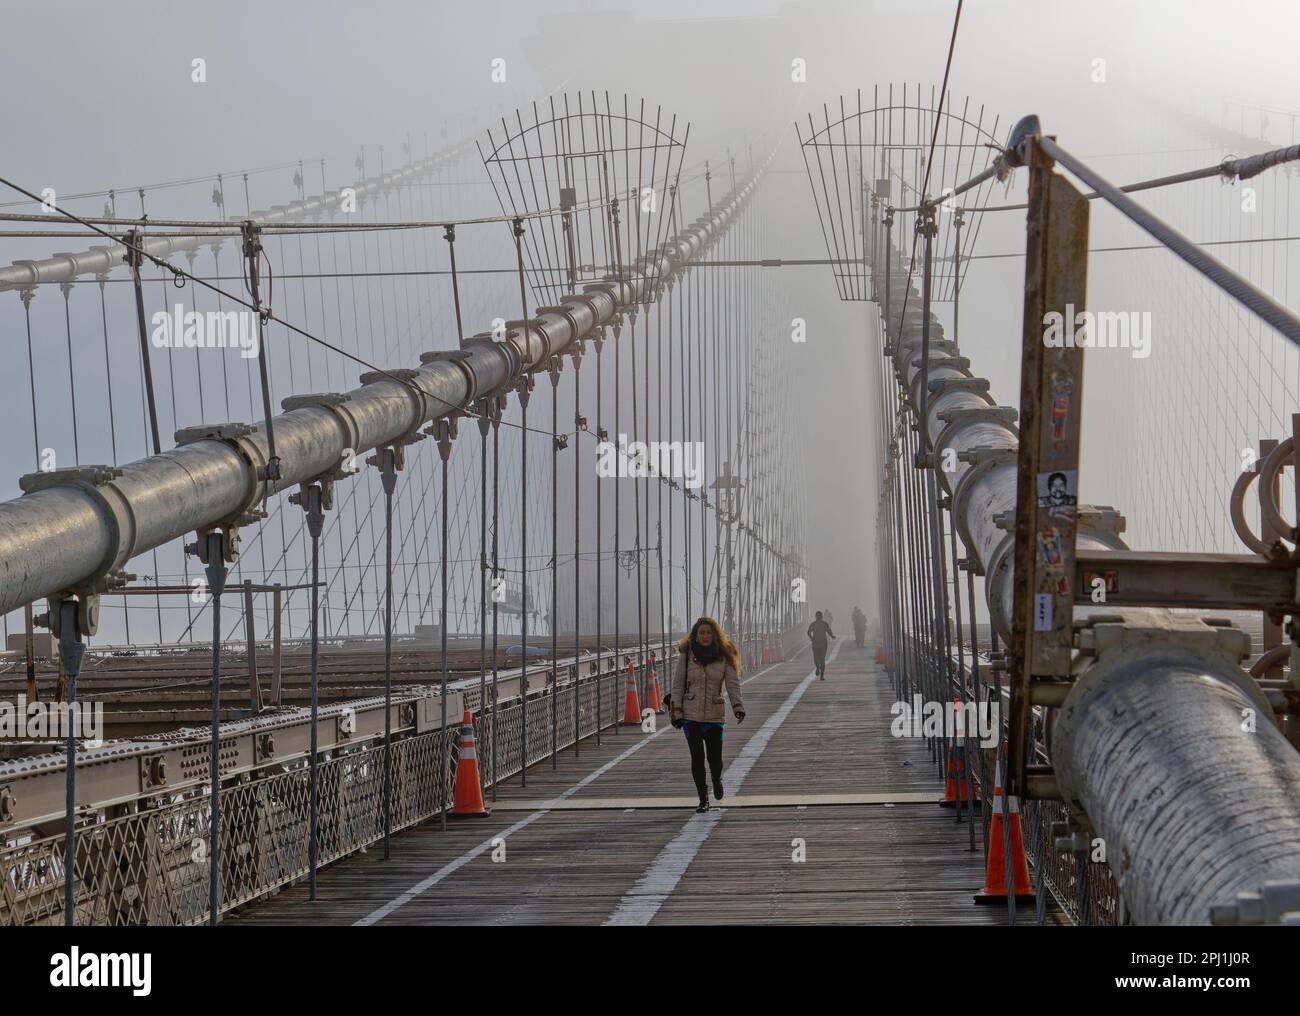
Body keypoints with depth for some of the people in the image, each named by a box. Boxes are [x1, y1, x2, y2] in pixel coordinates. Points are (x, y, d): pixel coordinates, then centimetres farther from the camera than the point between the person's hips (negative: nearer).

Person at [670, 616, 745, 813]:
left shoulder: (724, 657, 0)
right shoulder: (686, 654, 0)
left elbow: (733, 684, -6)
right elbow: (678, 684, 3)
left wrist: (738, 706, -21)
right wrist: (677, 709, -5)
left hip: (715, 715, 0)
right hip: (691, 714, 0)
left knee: (715, 757, -1)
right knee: (697, 757, -3)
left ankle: (717, 779, 35)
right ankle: (703, 800, 9)